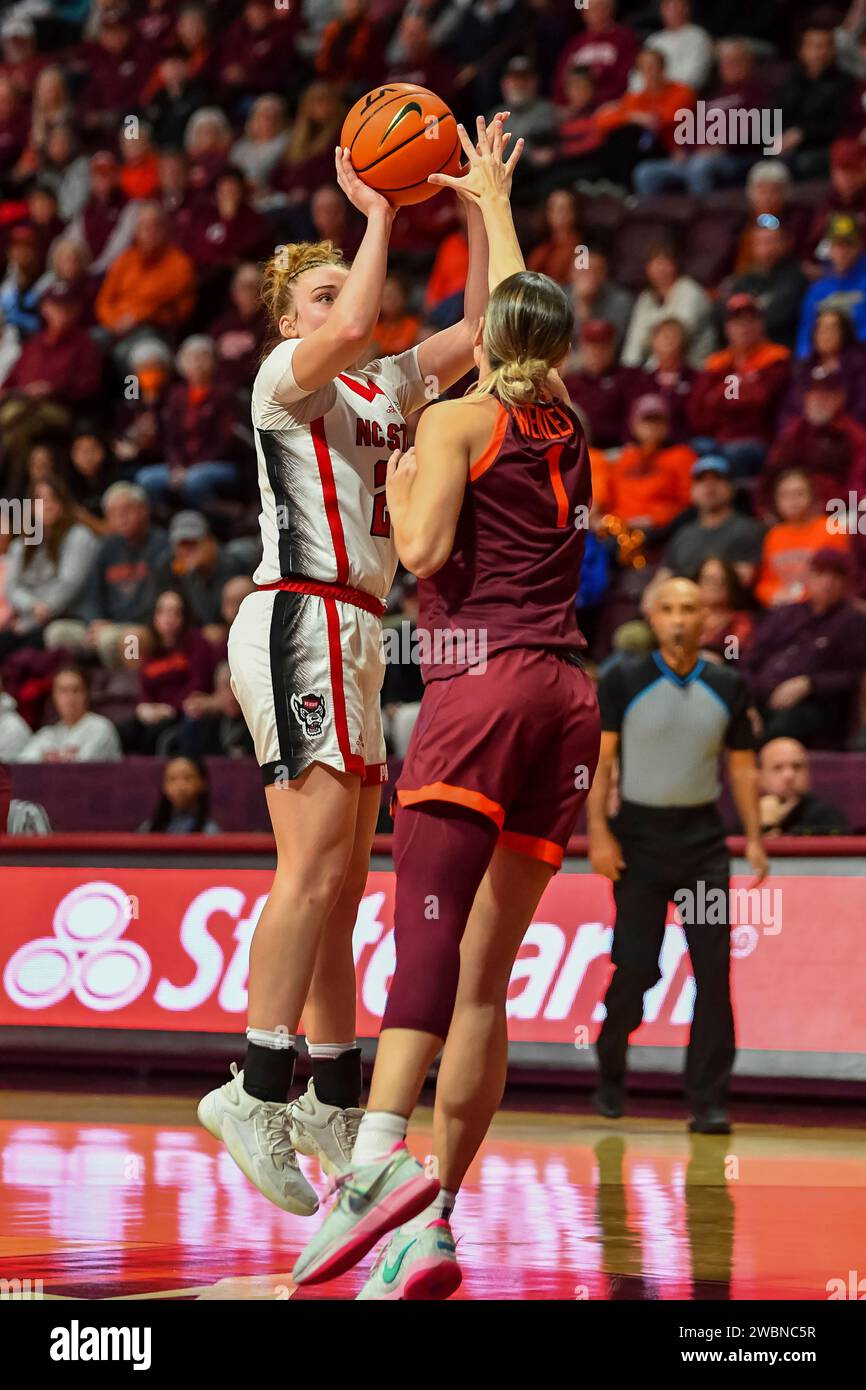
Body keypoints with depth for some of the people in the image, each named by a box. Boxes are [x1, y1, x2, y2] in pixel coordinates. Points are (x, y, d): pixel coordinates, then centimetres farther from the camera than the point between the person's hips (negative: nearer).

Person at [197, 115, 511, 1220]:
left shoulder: (382, 390, 21)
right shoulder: (286, 375, -1)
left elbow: (479, 330, 21)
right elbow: (351, 330, -22)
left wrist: (480, 209, 14)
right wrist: (377, 214, -12)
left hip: (348, 633, 9)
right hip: (302, 620, -9)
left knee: (341, 881, 9)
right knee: (315, 867, -19)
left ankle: (334, 1105, 13)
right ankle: (259, 1090, -23)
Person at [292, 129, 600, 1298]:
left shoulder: (457, 421, 2)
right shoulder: (567, 421, 18)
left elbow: (424, 551, -11)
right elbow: (522, 304, 35)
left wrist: (400, 490, 9)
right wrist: (490, 199, 50)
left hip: (482, 684, -5)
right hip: (568, 697, 5)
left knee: (431, 930, -20)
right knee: (484, 972, 3)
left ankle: (383, 1150, -41)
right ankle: (432, 1223, -2)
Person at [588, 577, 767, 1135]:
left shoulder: (728, 688, 6)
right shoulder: (623, 684, -1)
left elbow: (743, 766, 11)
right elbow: (600, 759, -2)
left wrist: (754, 837, 3)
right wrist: (599, 832, -11)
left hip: (703, 838, 2)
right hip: (639, 836, -2)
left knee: (714, 969, -6)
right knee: (635, 967, -2)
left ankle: (709, 1102, -3)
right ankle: (611, 1074, 24)